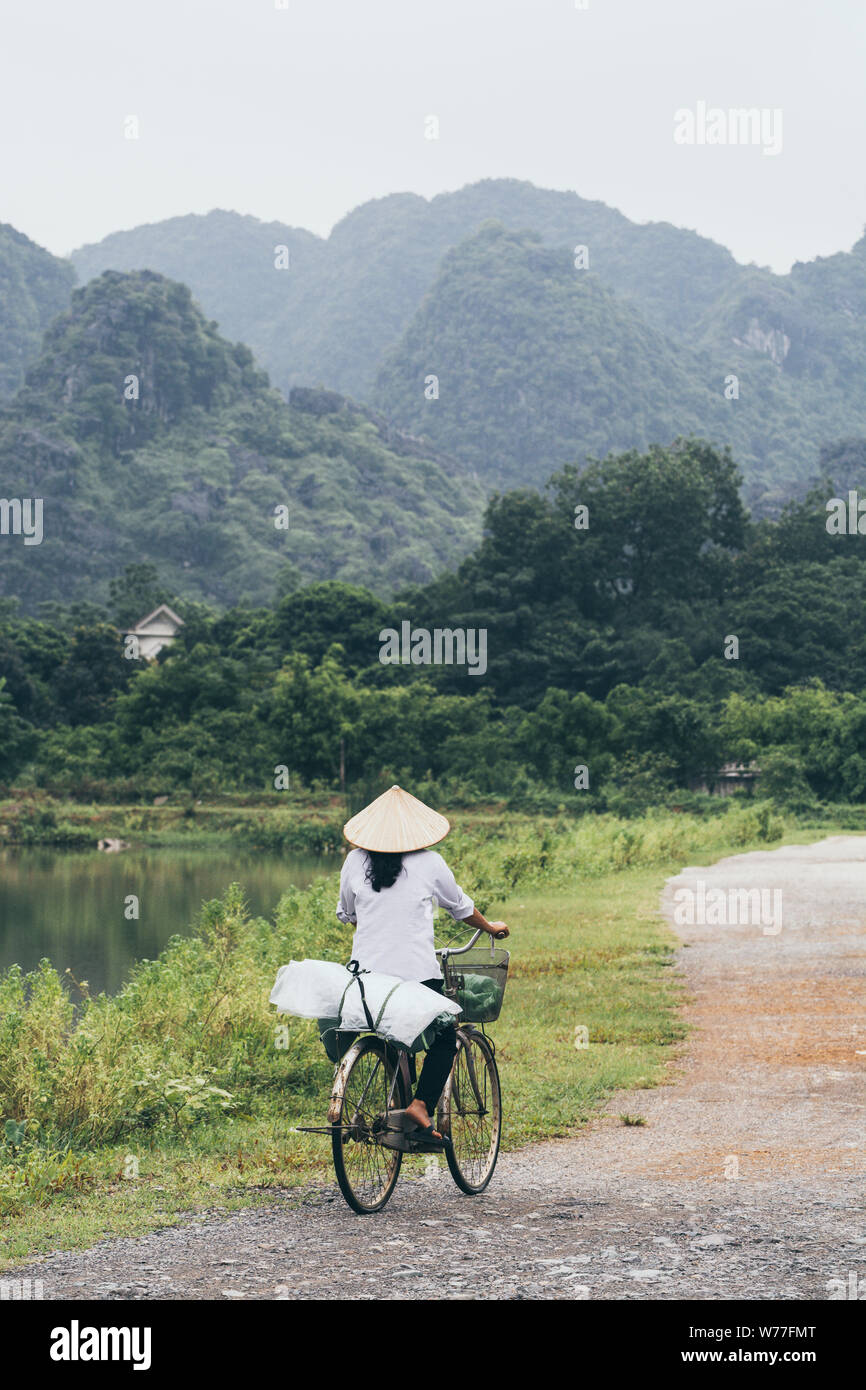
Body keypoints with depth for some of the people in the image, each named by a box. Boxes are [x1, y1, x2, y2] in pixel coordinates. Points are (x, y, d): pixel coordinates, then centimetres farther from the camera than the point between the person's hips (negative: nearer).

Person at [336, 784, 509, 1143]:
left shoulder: (355, 861, 4)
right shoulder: (429, 862, -2)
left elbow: (345, 914, 18)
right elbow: (460, 906, 14)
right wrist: (490, 928, 33)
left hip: (367, 969, 3)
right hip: (418, 971, -3)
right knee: (444, 1040, 11)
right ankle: (421, 1104, -8)